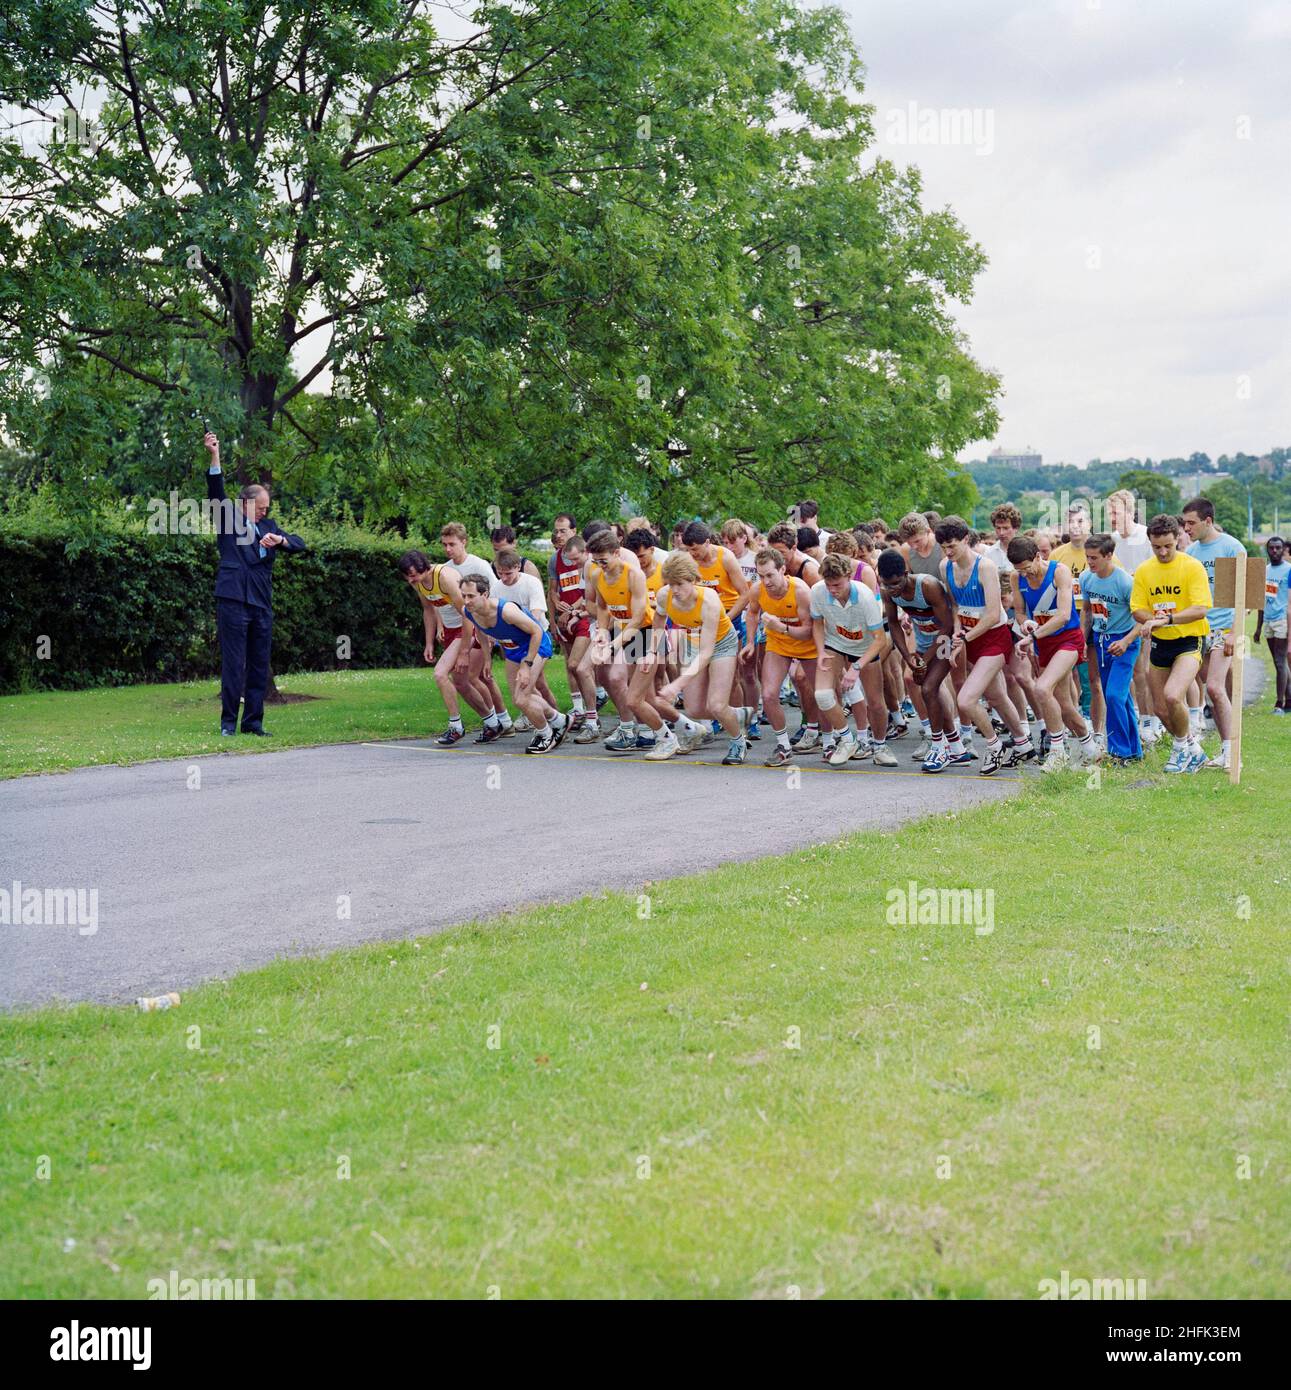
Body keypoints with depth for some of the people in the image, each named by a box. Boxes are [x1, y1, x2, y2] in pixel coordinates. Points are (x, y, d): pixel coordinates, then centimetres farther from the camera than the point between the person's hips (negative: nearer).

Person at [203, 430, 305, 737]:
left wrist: (279, 540, -11)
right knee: (233, 664, -4)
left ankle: (253, 722, 11)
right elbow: (216, 493, -8)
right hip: (233, 601, -5)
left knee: (259, 665, 6)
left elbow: (298, 544, 11)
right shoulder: (228, 521, 6)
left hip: (262, 604, 5)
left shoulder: (267, 526, 18)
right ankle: (228, 722, 1)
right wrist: (214, 457, -20)